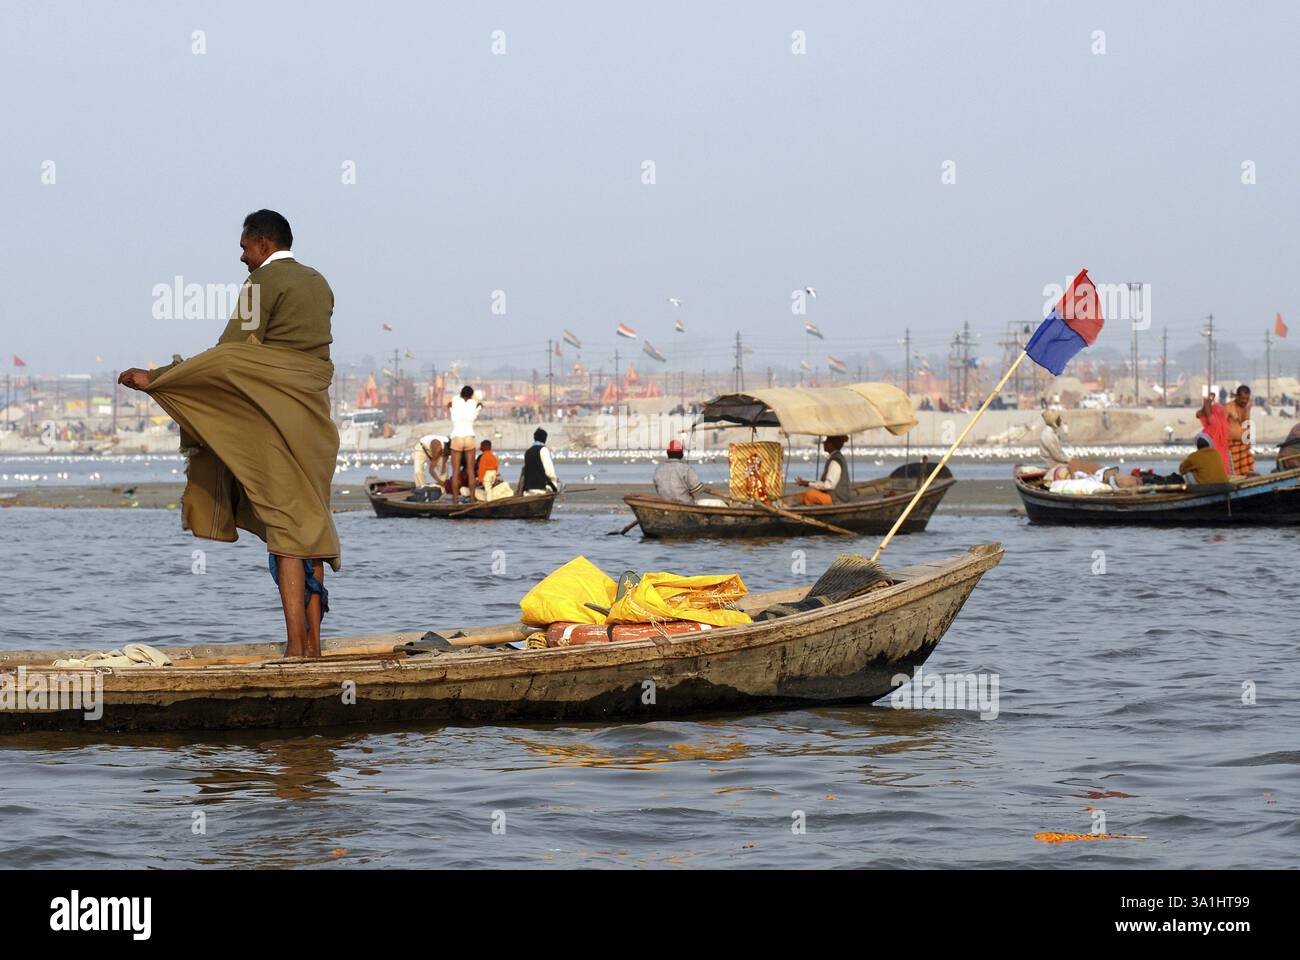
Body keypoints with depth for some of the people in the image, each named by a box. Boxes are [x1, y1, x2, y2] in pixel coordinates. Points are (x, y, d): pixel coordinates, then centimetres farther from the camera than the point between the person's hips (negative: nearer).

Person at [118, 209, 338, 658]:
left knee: (285, 524, -9)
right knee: (311, 520, 8)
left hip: (274, 414, -7)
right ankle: (313, 640, 6)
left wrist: (153, 379, -9)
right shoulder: (318, 284, 17)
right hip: (314, 415, 7)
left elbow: (231, 355, -12)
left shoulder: (262, 282, -7)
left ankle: (296, 642, -14)